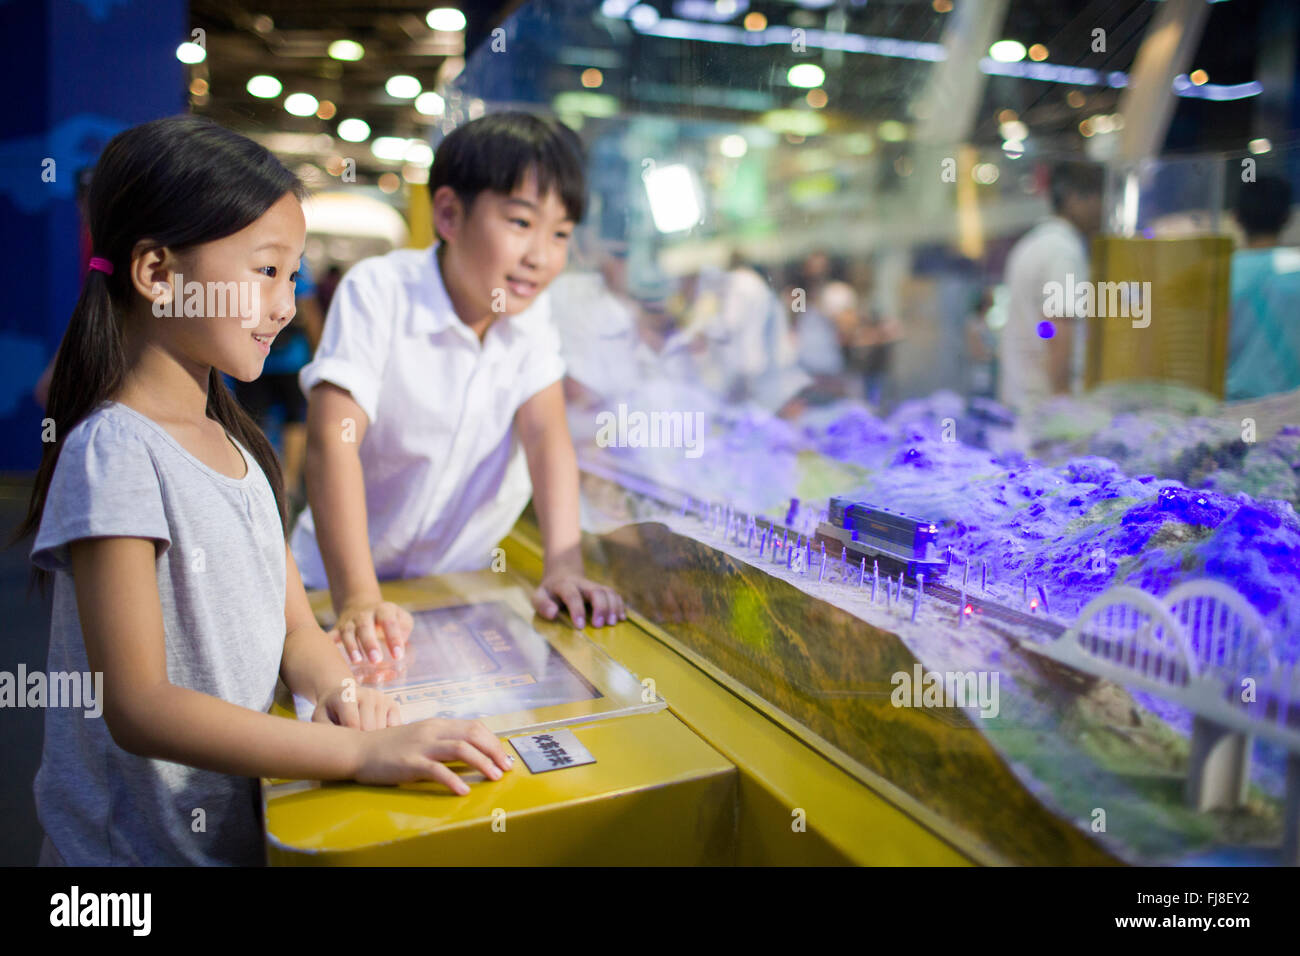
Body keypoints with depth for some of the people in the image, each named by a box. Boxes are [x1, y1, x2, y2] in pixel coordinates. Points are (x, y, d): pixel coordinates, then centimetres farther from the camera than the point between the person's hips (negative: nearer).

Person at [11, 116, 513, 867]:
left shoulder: (237, 446, 5)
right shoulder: (114, 454, -20)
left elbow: (294, 628, 6)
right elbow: (137, 707, -24)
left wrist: (337, 689, -15)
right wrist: (360, 752, -30)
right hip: (140, 846, -6)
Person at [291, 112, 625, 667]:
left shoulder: (530, 311, -2)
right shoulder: (378, 292, -16)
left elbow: (545, 431, -12)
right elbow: (334, 438, -25)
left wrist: (564, 566, -26)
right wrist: (357, 600, -35)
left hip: (461, 585, 3)